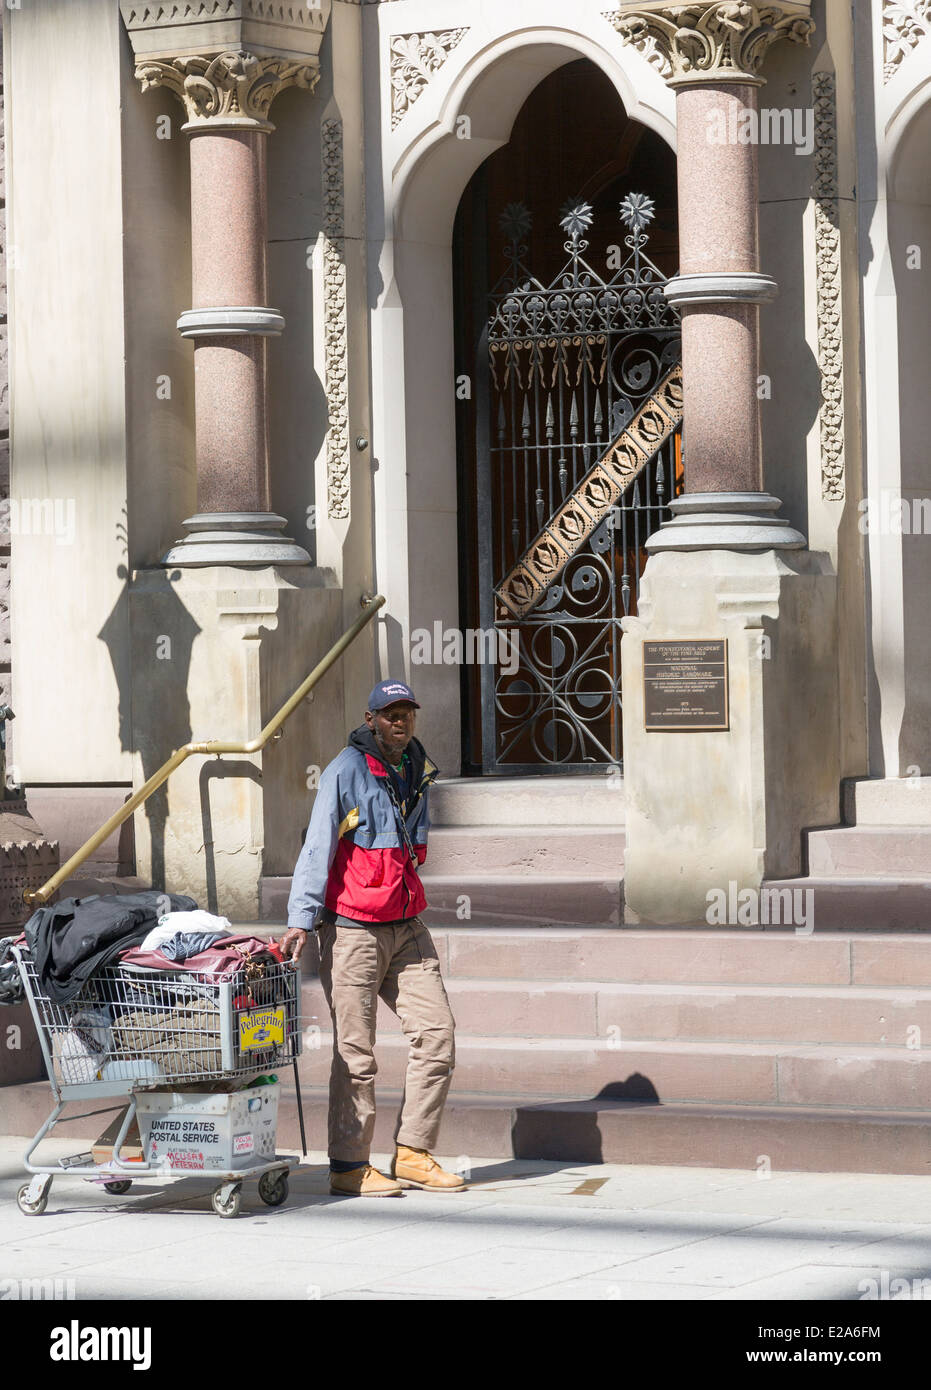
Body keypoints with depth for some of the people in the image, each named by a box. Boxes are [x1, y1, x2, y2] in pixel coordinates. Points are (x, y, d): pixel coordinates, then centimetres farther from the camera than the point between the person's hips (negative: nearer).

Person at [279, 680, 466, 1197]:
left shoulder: (417, 770, 12)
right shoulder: (347, 771, -8)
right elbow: (317, 846, -12)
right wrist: (301, 919, -20)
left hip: (407, 929, 7)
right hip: (352, 930, -7)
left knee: (436, 1031, 1)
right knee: (355, 1052, -4)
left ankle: (412, 1154, 10)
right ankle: (348, 1167, 4)